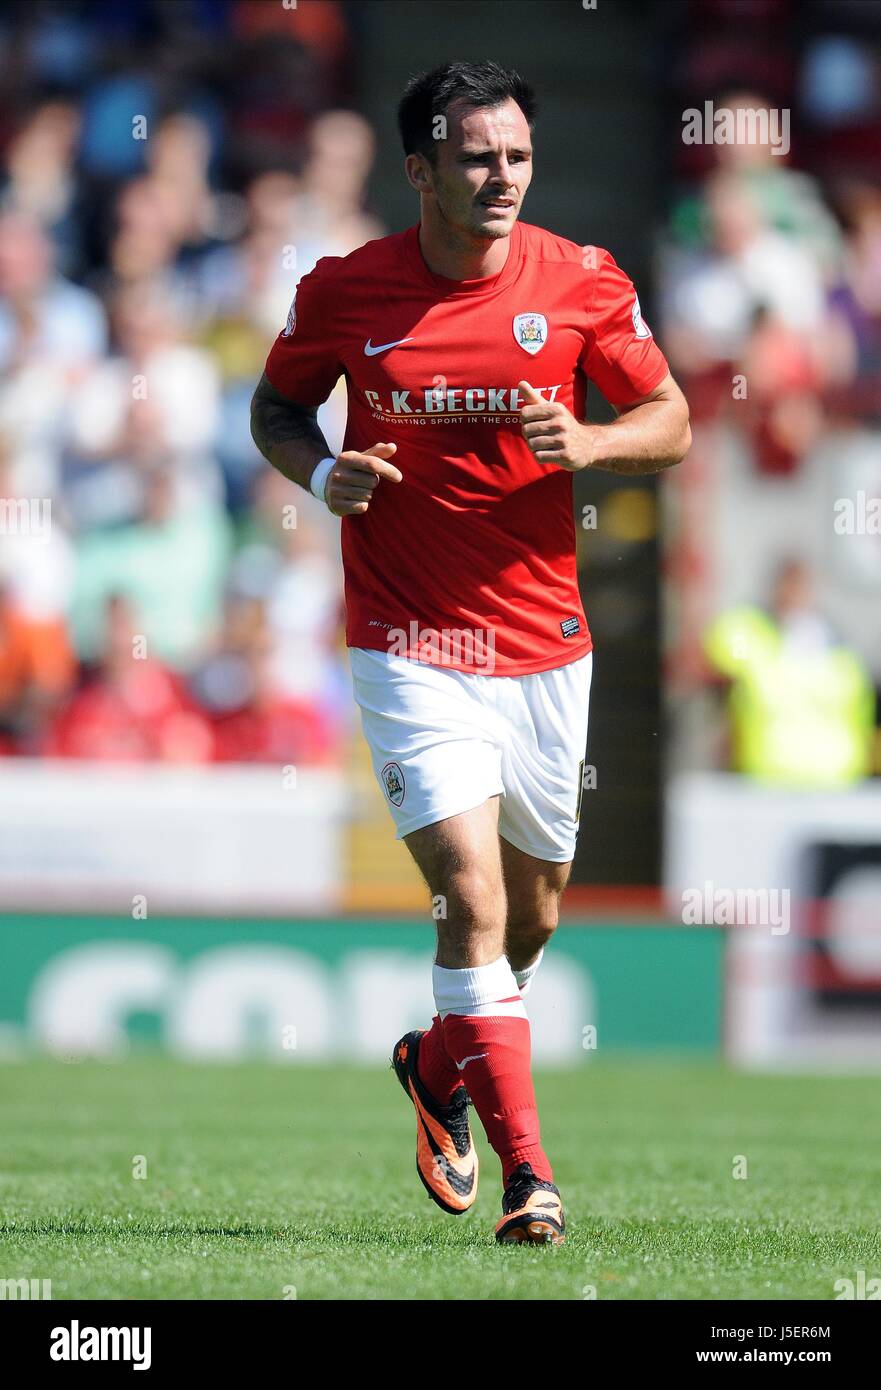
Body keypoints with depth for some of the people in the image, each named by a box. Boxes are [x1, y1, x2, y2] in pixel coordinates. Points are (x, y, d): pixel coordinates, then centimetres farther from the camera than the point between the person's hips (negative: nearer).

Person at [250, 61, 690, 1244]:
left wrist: (585, 443, -16)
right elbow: (277, 405, 12)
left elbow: (671, 422, 4)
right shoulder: (343, 292, -5)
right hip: (410, 645, -3)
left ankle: (440, 1064, 45)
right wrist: (321, 472, -10)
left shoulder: (583, 284, -3)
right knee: (473, 893, -16)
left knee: (531, 912, 15)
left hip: (545, 642, 3)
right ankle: (527, 1172, -13)